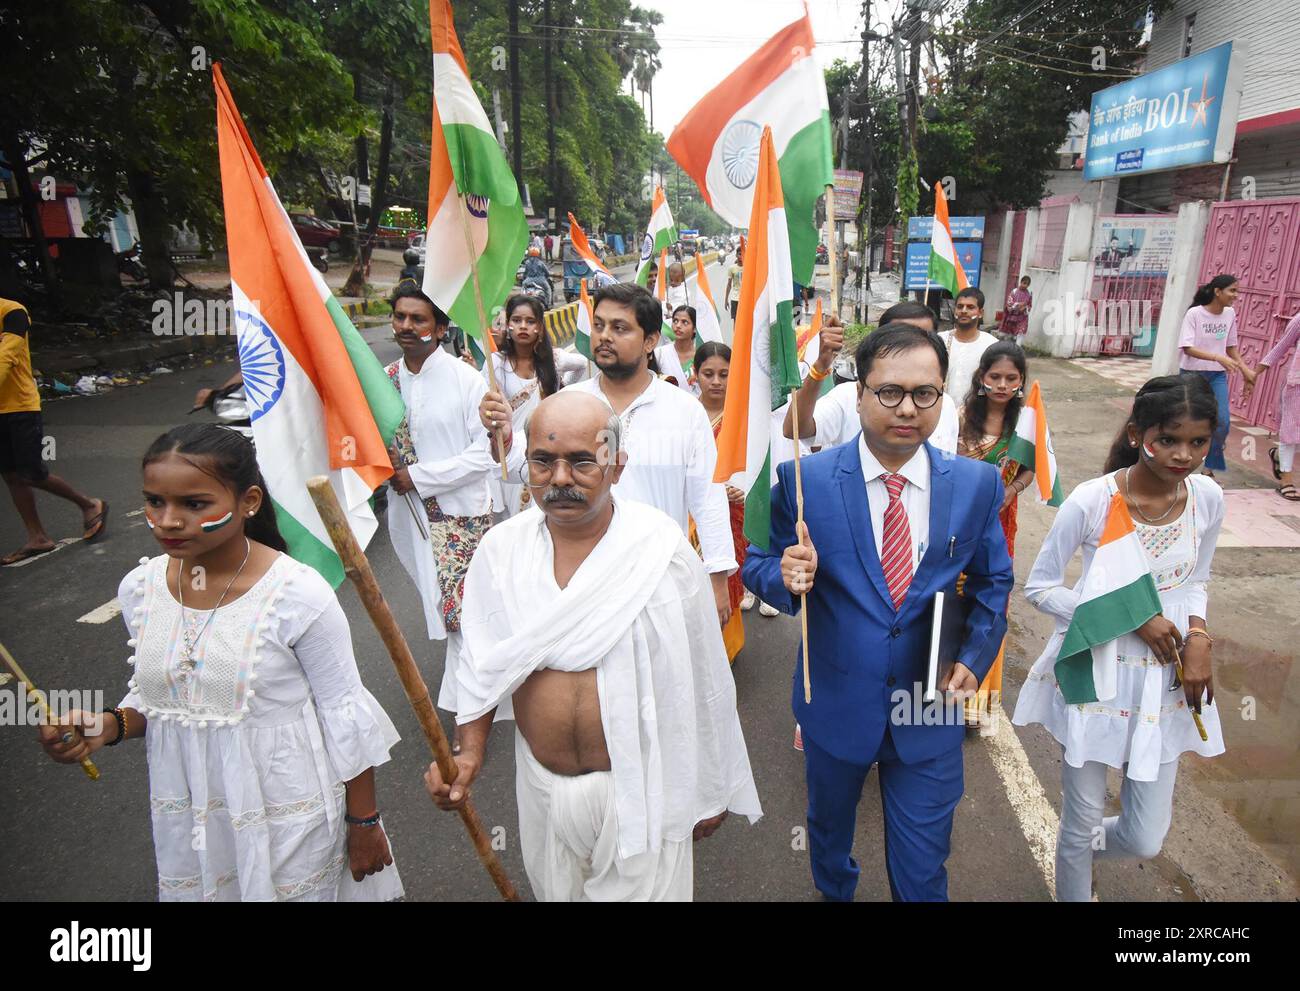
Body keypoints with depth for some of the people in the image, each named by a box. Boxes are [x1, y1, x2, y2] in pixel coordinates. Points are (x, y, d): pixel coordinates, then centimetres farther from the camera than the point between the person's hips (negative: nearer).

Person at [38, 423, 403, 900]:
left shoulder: (298, 594, -24)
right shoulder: (139, 588, -7)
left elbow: (344, 717, -14)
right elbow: (155, 694, 9)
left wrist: (364, 821, -7)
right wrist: (109, 725, -12)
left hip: (288, 817, -5)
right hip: (187, 816, 5)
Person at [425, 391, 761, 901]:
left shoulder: (662, 549, -17)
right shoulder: (501, 549, -8)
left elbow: (702, 682, -9)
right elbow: (484, 661, 4)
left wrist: (709, 790, -1)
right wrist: (470, 749, -8)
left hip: (640, 783, -3)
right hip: (541, 783, 4)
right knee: (555, 890, 25)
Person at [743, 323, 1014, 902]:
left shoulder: (978, 485, -7)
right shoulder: (805, 480, -15)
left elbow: (992, 581, 6)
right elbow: (758, 565, -6)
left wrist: (974, 657, -9)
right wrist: (785, 577, -28)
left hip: (931, 707, 0)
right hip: (835, 700, 0)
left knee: (922, 871, 15)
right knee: (829, 826, 28)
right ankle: (834, 892, 60)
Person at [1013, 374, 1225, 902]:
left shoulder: (1207, 498, -5)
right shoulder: (1091, 501, -19)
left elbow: (1195, 581, 11)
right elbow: (1039, 587, -10)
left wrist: (1198, 636, -8)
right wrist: (1131, 617, -18)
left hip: (1163, 679, 4)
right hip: (1095, 675, -4)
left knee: (1144, 840, 12)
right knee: (1081, 824, 10)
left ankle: (1082, 850, 46)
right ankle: (1073, 886, 41)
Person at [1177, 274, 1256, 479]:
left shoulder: (1230, 314, 2)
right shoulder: (1194, 313, -14)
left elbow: (1231, 346, 13)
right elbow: (1187, 348, -20)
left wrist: (1244, 368, 6)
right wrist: (1218, 358, -29)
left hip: (1218, 375, 5)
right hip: (1192, 374, -5)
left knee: (1223, 422, -2)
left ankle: (1210, 467, 11)